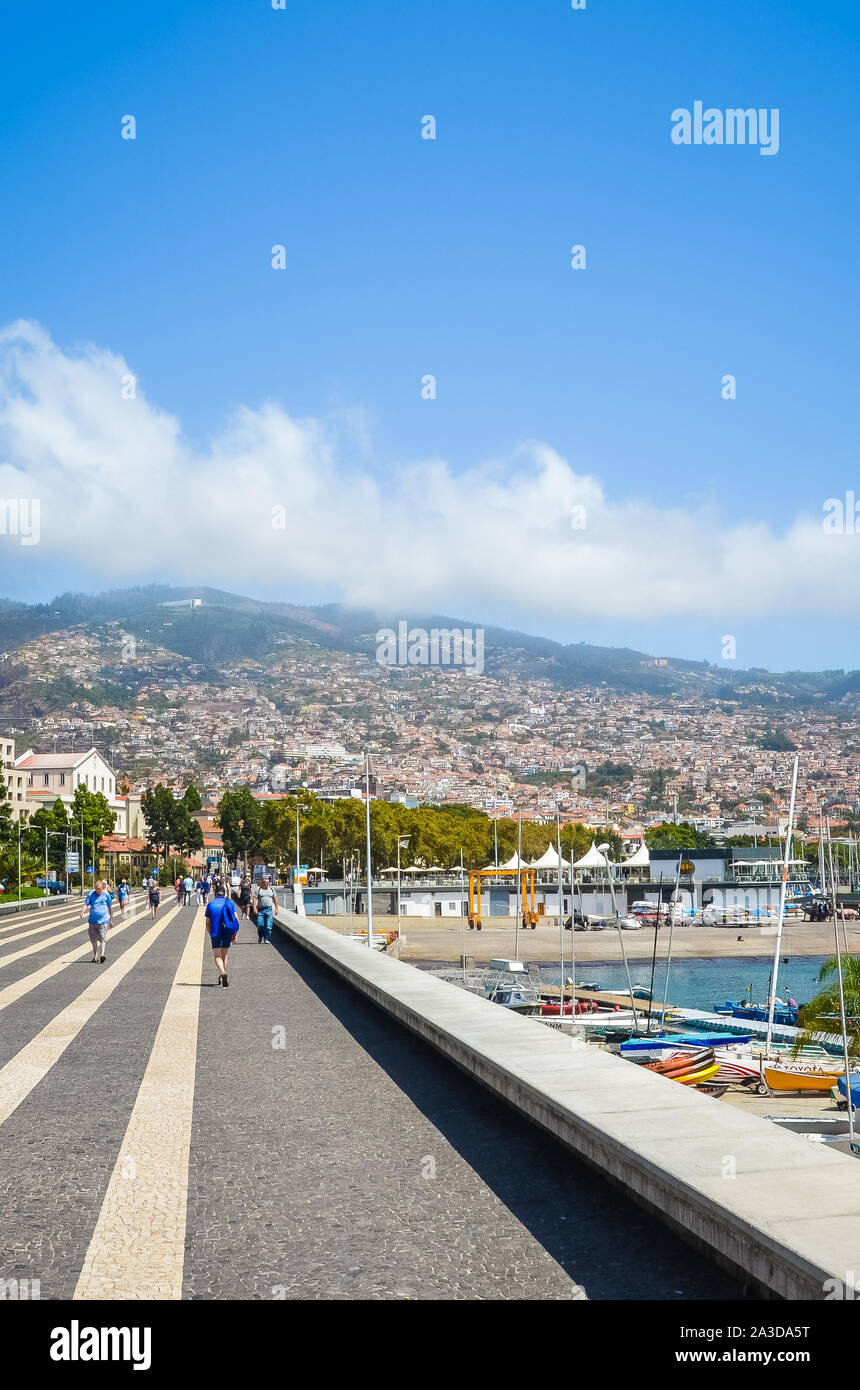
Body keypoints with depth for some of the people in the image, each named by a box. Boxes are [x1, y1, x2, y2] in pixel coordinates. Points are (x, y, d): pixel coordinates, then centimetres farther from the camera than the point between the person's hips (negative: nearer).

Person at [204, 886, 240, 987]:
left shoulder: (210, 905, 6)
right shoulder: (230, 903, 6)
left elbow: (207, 923, 7)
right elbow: (236, 919, -1)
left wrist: (210, 934, 20)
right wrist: (235, 933, 3)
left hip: (215, 933, -2)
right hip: (227, 933, 2)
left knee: (217, 956, -4)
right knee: (224, 954, 17)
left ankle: (223, 972, -29)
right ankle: (221, 977, 21)